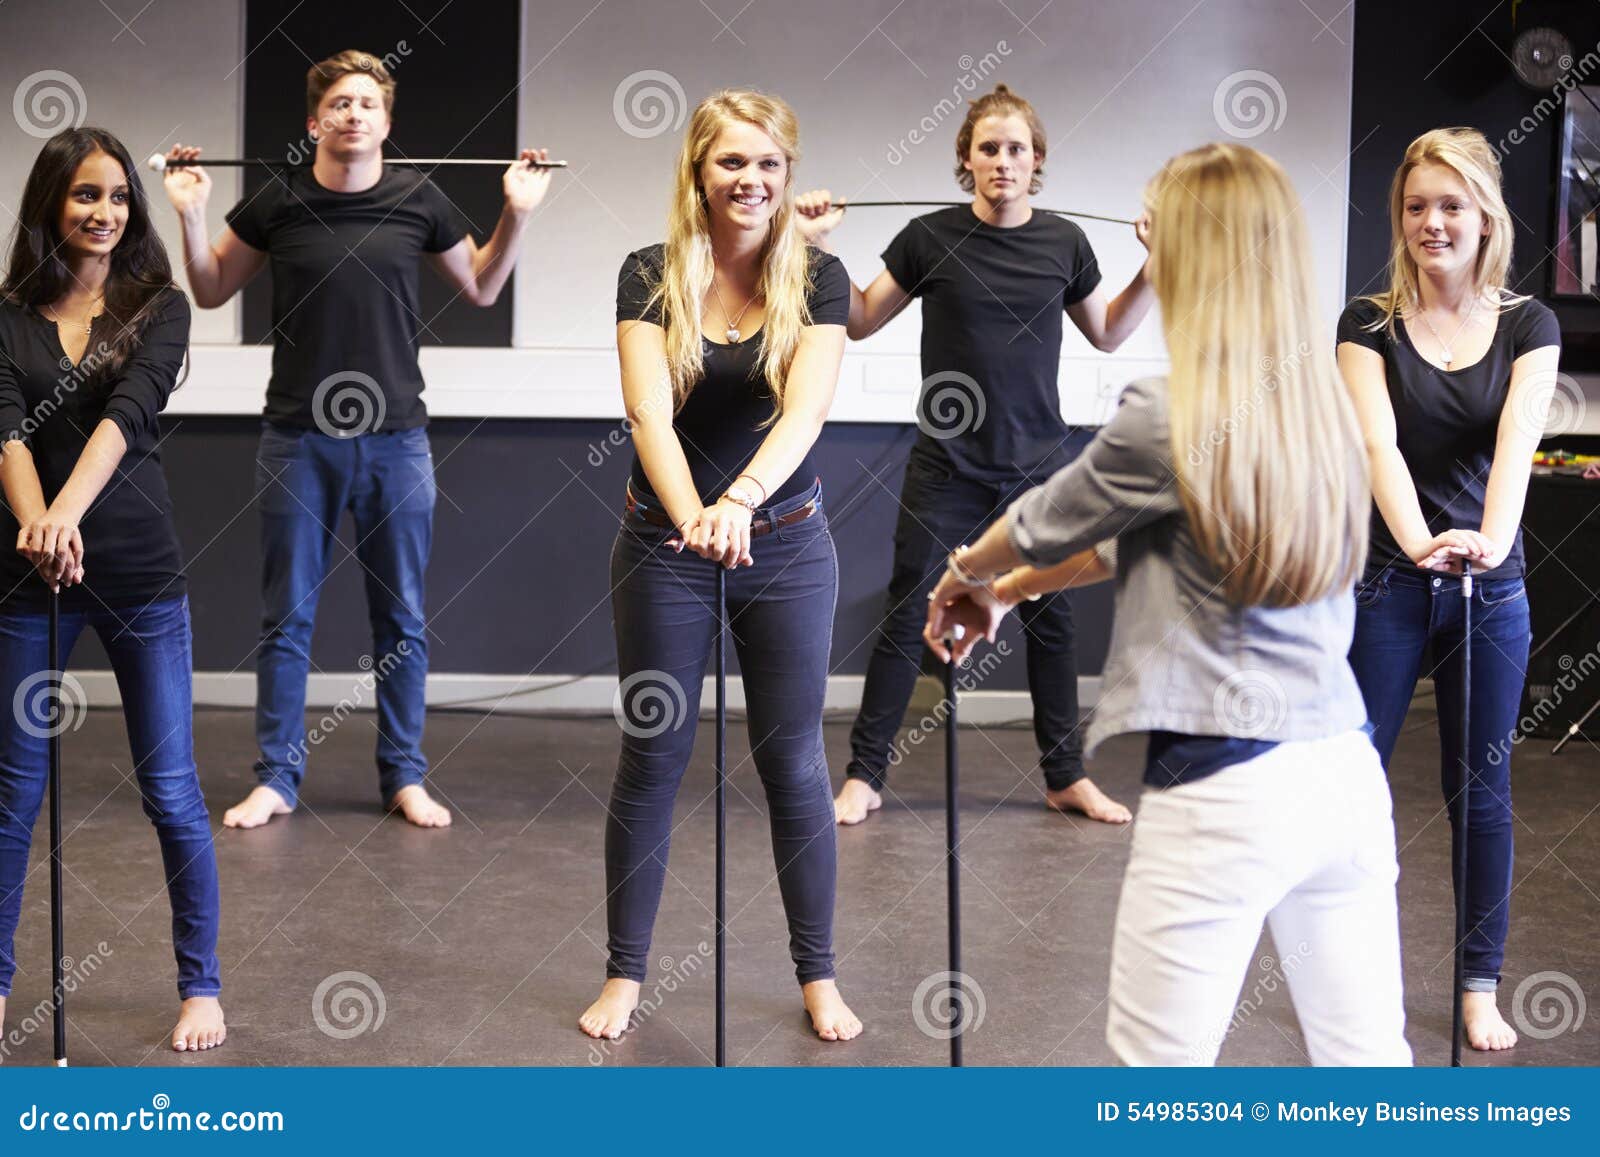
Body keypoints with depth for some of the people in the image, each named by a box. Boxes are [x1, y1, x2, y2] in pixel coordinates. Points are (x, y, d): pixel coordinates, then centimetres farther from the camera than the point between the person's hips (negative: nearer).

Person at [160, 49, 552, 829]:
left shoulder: (419, 202, -1)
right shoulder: (277, 204, -2)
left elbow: (480, 288, 14)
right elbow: (212, 291, 11)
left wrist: (517, 214, 2)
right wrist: (190, 214, -3)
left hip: (396, 440, 1)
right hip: (299, 441, 0)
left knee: (402, 619, 7)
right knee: (287, 618, 5)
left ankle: (405, 778, 17)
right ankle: (276, 779, 14)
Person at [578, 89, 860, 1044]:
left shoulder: (818, 278, -7)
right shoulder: (652, 277, -6)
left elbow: (805, 409, -21)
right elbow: (649, 412, -19)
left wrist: (739, 502, -39)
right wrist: (691, 516, -37)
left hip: (787, 543, 0)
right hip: (665, 545, 0)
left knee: (794, 761, 7)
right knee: (652, 759, 7)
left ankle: (819, 976, 20)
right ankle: (625, 974, 20)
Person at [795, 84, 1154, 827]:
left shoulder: (1063, 242, 1)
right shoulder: (932, 238, -6)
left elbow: (1106, 333, 15)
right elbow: (861, 320, 5)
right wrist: (820, 250, -7)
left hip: (1040, 466, 2)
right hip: (948, 467, -2)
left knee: (1050, 619, 9)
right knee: (907, 619, 1)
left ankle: (1066, 777, 22)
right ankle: (865, 775, 10)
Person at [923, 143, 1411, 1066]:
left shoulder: (1167, 421, -13)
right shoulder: (1326, 408, 8)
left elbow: (1042, 525, 6)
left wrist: (966, 575, 28)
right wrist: (1008, 592, 30)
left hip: (1224, 790, -7)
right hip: (1345, 772, 7)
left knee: (1159, 1062, 6)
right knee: (1368, 1056, 11)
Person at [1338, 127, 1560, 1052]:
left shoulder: (1528, 326, 0)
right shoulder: (1370, 324, -2)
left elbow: (1517, 440, -17)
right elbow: (1380, 443, -17)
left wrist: (1489, 540, -36)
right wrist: (1418, 540, -36)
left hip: (1491, 589, 1)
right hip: (1387, 583, -1)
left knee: (1482, 790, 8)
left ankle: (1481, 985, 19)